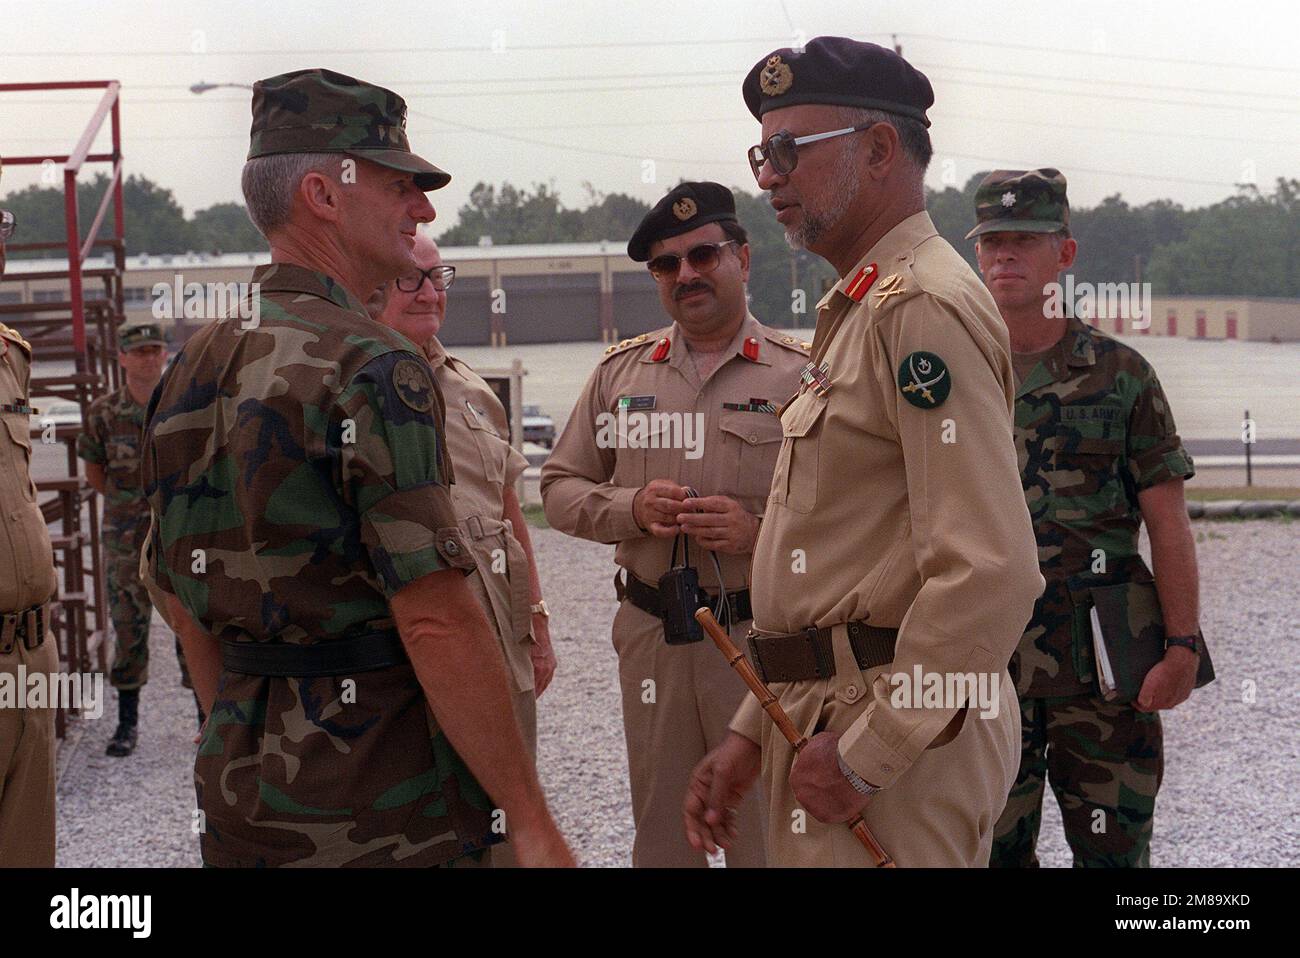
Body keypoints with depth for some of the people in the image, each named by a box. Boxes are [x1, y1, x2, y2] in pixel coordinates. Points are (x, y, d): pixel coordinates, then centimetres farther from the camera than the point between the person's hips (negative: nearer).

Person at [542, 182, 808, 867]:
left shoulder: (798, 374, -2)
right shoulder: (620, 371, 10)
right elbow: (560, 488, 11)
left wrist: (761, 530, -20)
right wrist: (629, 508, -8)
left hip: (763, 636, -3)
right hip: (648, 632, 3)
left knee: (768, 840, 3)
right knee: (660, 835, 14)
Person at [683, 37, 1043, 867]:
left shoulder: (923, 306, -16)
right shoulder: (859, 310, 16)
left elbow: (991, 576, -25)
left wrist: (865, 756, -19)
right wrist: (752, 733, 15)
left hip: (904, 739, -10)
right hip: (829, 718, 10)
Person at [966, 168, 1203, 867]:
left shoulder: (1120, 374, 3)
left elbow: (1167, 523, 0)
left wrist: (1182, 647, -9)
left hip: (1102, 661, -1)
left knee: (1114, 847, 6)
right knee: (993, 846, 9)